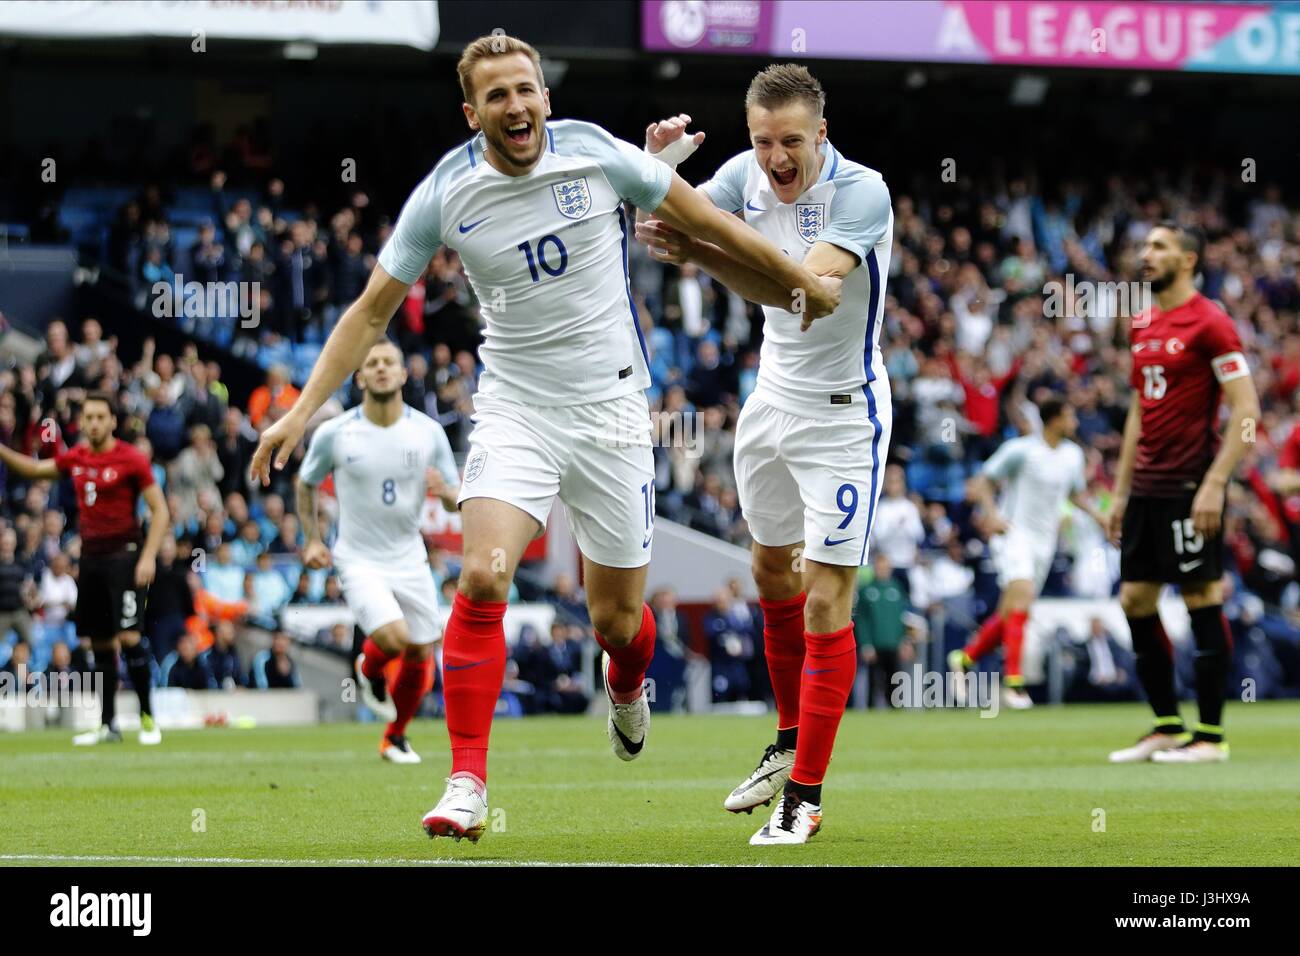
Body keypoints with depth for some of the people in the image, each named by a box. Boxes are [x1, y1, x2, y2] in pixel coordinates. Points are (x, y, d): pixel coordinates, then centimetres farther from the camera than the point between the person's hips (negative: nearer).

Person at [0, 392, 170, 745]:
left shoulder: (132, 459, -8)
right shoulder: (76, 458, 9)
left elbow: (160, 510, -7)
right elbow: (36, 469, 27)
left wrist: (148, 557, -15)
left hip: (124, 554, -6)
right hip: (91, 555, 6)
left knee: (129, 636, -15)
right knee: (100, 641, 8)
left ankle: (147, 718, -4)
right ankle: (107, 725, 15)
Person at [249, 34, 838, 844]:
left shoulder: (594, 153, -9)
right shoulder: (445, 195, -8)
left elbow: (701, 218, 5)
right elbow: (373, 311, -1)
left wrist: (799, 281, 13)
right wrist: (303, 410, -8)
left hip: (610, 406, 0)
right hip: (515, 407, 0)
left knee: (617, 619, 5)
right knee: (482, 576, -22)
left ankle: (627, 686, 44)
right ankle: (468, 783, -15)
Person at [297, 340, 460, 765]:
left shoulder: (428, 432, -4)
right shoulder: (333, 433, -8)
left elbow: (459, 499, 2)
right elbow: (306, 484, 10)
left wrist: (445, 491, -22)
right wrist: (312, 539, 1)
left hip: (410, 558, 3)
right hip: (359, 559, -3)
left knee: (420, 655, 5)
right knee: (393, 637, -24)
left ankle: (395, 737, 30)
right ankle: (369, 669, 13)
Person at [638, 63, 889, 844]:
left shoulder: (863, 193, -25)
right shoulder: (747, 174, -5)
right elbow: (666, 224, -5)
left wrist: (698, 254, -48)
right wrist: (658, 169, -27)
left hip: (843, 412, -7)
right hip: (775, 394, 7)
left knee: (826, 601, -8)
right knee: (773, 574, 19)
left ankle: (805, 797, -5)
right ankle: (790, 745, 39)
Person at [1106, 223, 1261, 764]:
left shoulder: (1209, 323, -9)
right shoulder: (1143, 327, 15)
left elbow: (1246, 409, -13)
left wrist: (1215, 485, -20)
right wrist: (1121, 491, 18)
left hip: (1190, 486, -8)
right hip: (1146, 489, 9)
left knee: (1202, 603, -5)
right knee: (1135, 603, 8)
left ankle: (1210, 736, 0)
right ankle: (1166, 728, 17)